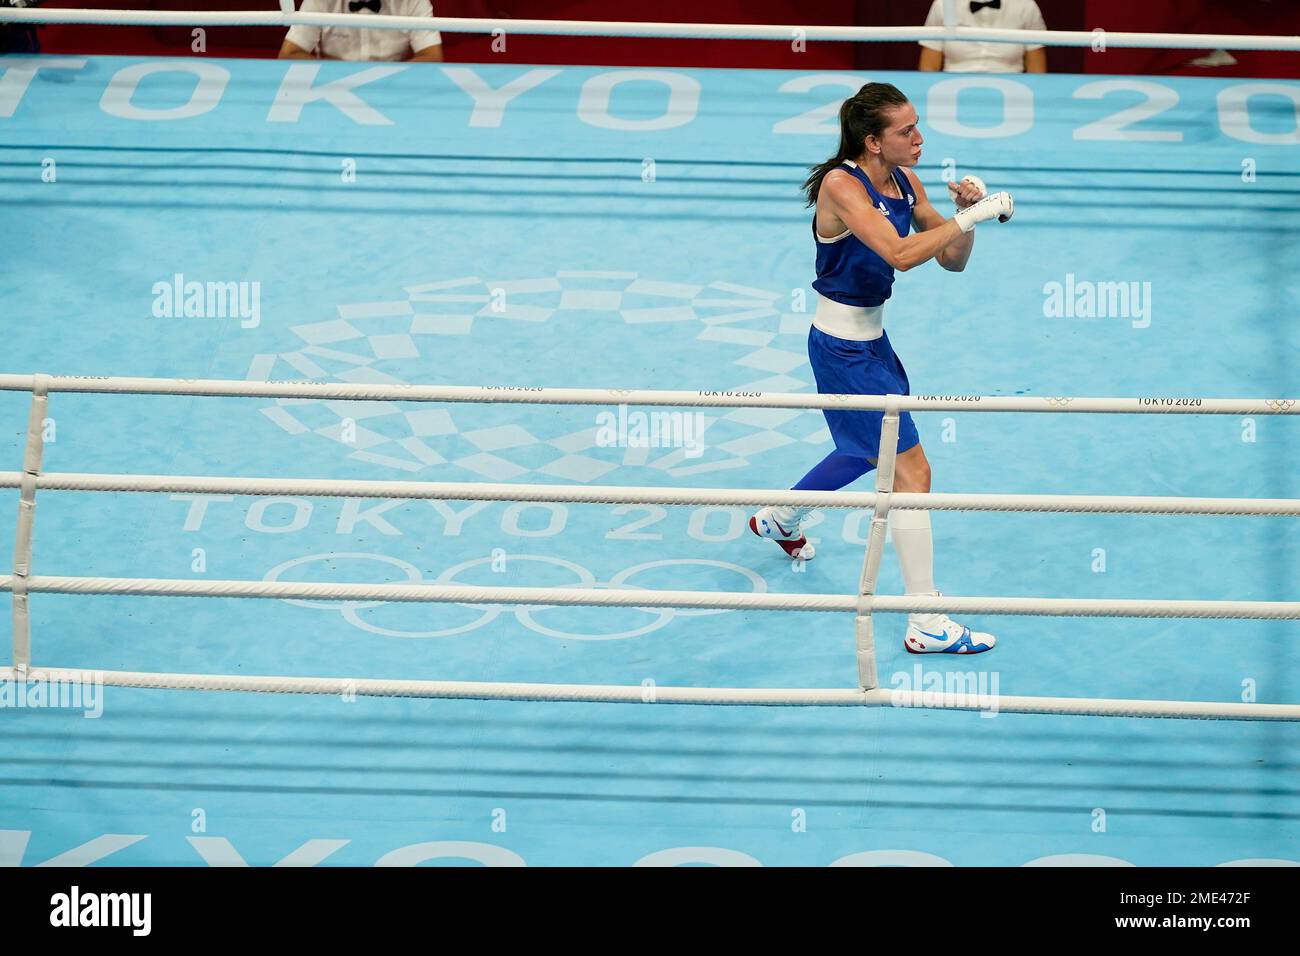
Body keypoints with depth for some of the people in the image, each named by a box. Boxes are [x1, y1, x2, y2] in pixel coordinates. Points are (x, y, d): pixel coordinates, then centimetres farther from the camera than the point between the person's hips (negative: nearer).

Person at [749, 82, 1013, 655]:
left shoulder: (904, 183, 1)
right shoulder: (841, 184, -23)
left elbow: (952, 261, 4)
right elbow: (899, 253, -36)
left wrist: (965, 212, -13)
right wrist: (970, 217, -34)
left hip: (871, 339, 9)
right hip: (843, 348, -9)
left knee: (869, 451, 29)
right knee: (911, 472, -9)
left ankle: (778, 519, 55)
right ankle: (927, 626, -5)